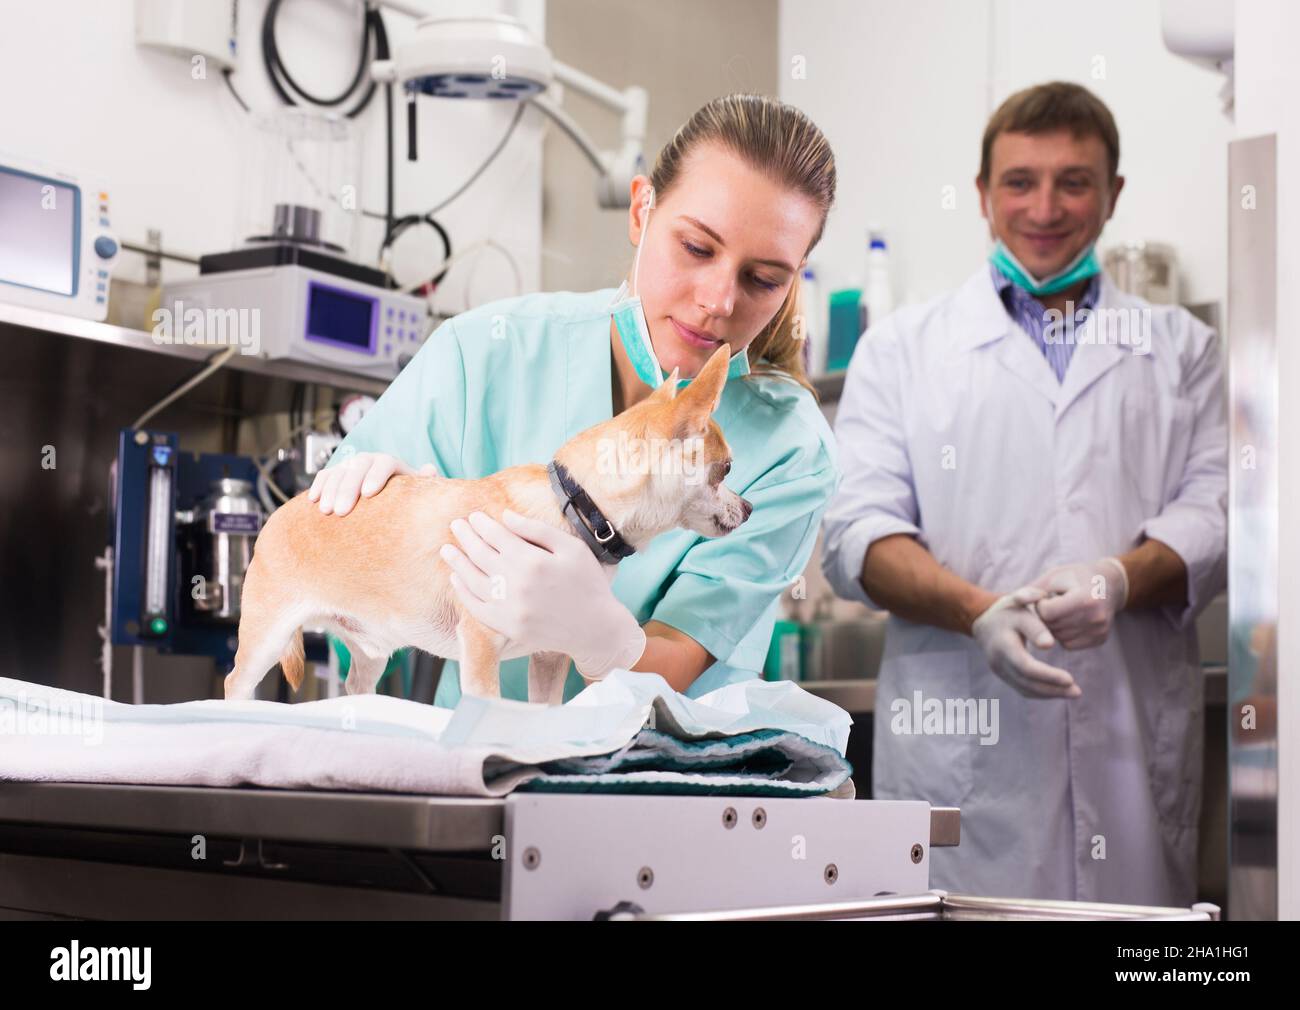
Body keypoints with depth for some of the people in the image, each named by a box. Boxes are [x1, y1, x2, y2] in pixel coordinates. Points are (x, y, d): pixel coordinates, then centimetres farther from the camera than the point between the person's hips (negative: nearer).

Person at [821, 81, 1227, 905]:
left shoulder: (1181, 350, 17)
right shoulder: (901, 348, 12)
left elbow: (1215, 511, 6)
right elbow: (860, 532, 2)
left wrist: (1119, 581, -15)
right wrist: (980, 611, -16)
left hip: (1136, 747, 1)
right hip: (959, 747, -1)